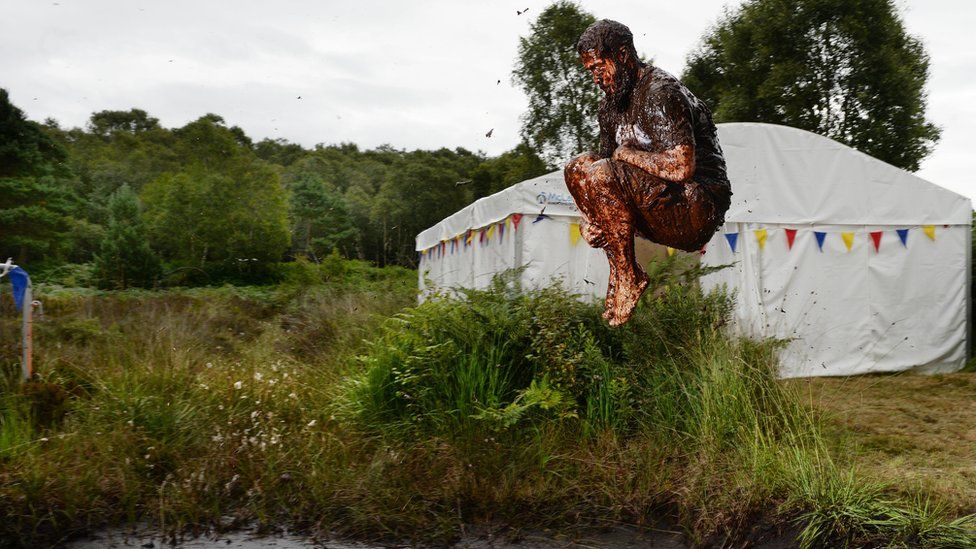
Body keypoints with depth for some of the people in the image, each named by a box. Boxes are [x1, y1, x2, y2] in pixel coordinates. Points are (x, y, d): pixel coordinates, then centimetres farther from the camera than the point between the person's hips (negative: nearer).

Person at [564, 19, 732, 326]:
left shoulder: (661, 92, -17)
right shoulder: (610, 104, 11)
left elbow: (680, 168, -28)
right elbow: (609, 159, 15)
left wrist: (627, 154, -12)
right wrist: (592, 217, -4)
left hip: (700, 207, -9)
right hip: (659, 200, 9)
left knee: (602, 173, -26)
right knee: (579, 168, 0)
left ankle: (628, 277, -13)